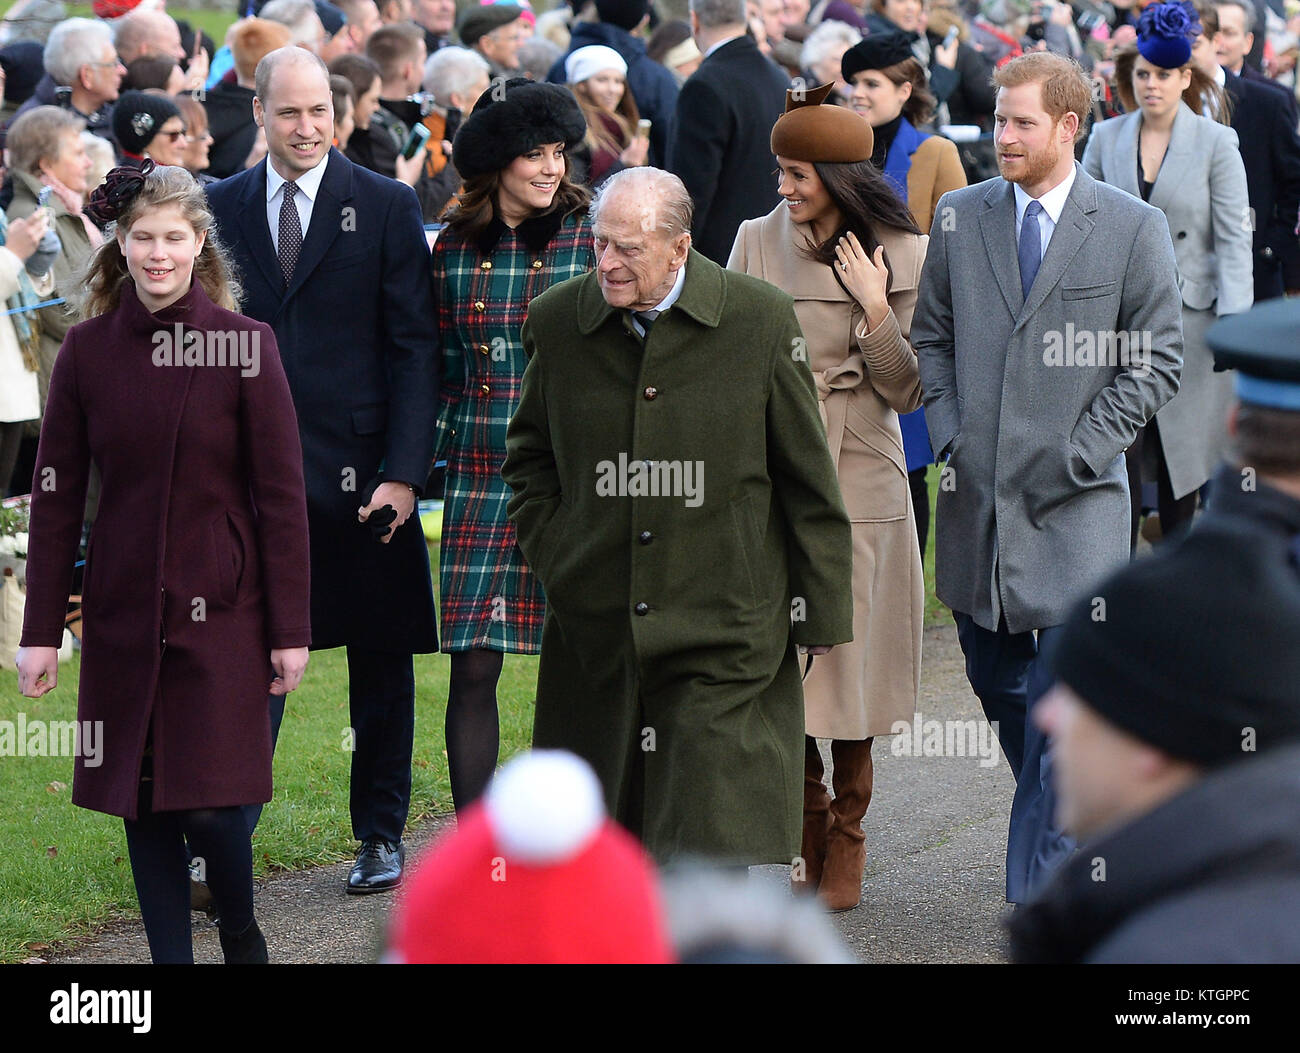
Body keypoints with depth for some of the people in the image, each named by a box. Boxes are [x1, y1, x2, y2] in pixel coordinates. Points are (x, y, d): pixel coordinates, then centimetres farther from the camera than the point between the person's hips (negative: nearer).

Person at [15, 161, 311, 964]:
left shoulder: (244, 345, -5)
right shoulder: (88, 350, 2)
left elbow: (281, 496, -3)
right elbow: (56, 498, 4)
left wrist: (291, 628, -5)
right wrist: (42, 632, 1)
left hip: (221, 611, -3)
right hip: (123, 615, 3)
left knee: (211, 803, -6)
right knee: (144, 805, 5)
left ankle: (242, 938, 20)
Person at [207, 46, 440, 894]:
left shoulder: (387, 207, -1)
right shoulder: (224, 208, 7)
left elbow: (415, 348, -3)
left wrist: (404, 470, -11)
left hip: (359, 467, -1)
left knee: (381, 659, 7)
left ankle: (382, 835, 19)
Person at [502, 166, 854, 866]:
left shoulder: (761, 321, -4)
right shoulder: (557, 322, 3)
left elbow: (809, 482, 2)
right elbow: (529, 453, 20)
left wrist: (822, 612, 3)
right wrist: (551, 556, 7)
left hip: (722, 631, -3)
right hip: (595, 625, 3)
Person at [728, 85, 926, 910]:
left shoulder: (901, 255, -2)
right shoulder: (758, 242, 4)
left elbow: (907, 391, -2)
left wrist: (875, 308, -14)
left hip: (858, 481, -2)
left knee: (846, 663, 1)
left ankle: (845, 851, 15)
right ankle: (812, 845, 14)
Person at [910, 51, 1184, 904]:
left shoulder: (1133, 228, -3)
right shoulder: (962, 217, 7)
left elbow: (1157, 361, -2)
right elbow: (932, 336, 15)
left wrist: (1082, 452, -9)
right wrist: (949, 433, 1)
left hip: (1076, 502, -4)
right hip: (976, 493, 4)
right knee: (996, 680, 13)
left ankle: (1045, 885, -5)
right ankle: (1064, 811, 36)